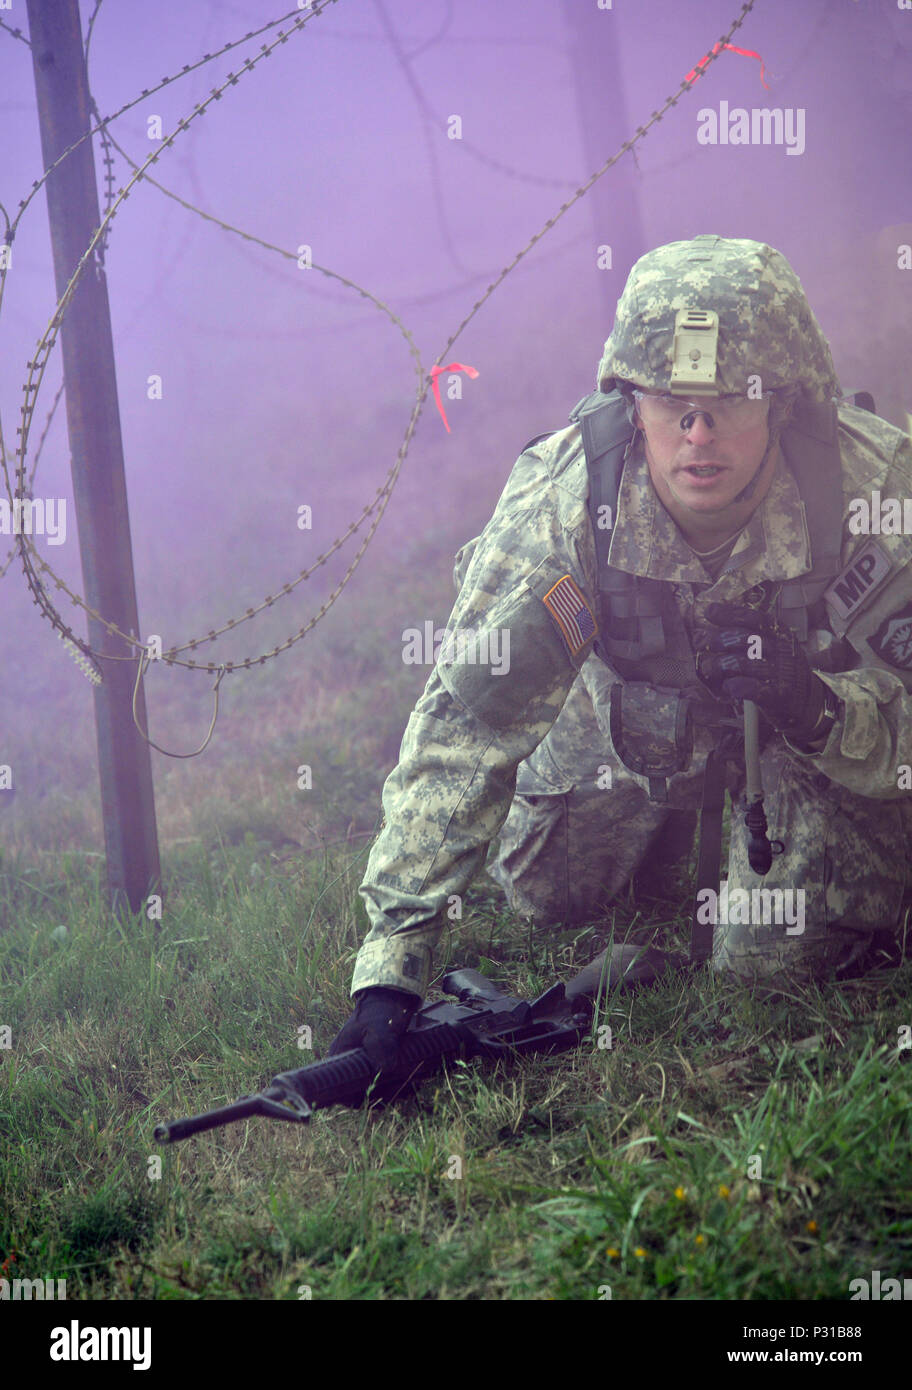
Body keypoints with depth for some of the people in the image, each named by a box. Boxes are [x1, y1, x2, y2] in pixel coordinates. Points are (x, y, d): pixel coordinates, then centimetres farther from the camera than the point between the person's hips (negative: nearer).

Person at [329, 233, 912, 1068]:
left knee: (779, 961, -9)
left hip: (835, 694, -1)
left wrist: (822, 711, -52)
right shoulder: (557, 501, -37)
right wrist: (390, 968, -42)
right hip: (639, 697, 2)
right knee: (546, 892, 10)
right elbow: (465, 725, -36)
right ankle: (685, 808, 38)